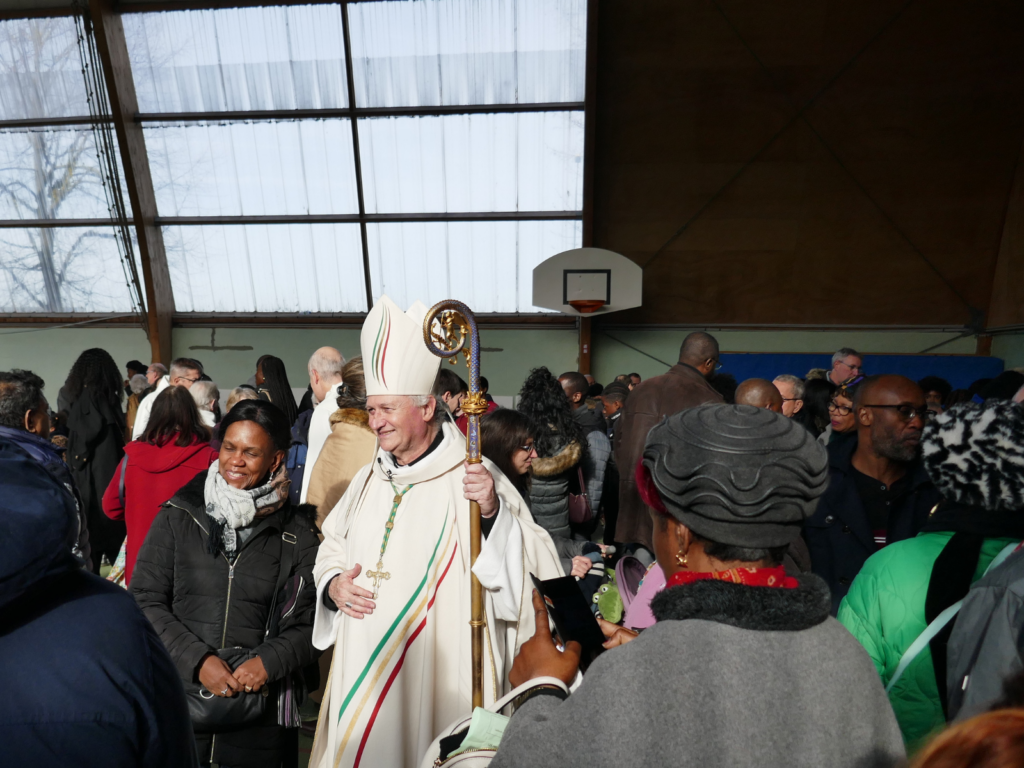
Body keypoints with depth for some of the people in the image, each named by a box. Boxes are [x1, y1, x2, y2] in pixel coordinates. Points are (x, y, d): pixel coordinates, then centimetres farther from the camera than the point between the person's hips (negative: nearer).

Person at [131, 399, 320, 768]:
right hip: (178, 699, 1)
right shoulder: (179, 516, -2)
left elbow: (307, 625, 0)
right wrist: (197, 659, -12)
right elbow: (145, 599, -2)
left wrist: (268, 661, -17)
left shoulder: (296, 533, -4)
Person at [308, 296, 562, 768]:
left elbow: (530, 563, -18)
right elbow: (333, 548, 18)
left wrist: (493, 510, -34)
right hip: (364, 667, 6)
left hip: (439, 670, -5)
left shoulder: (472, 476, -13)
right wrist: (332, 584, -1)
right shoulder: (370, 478, 7)